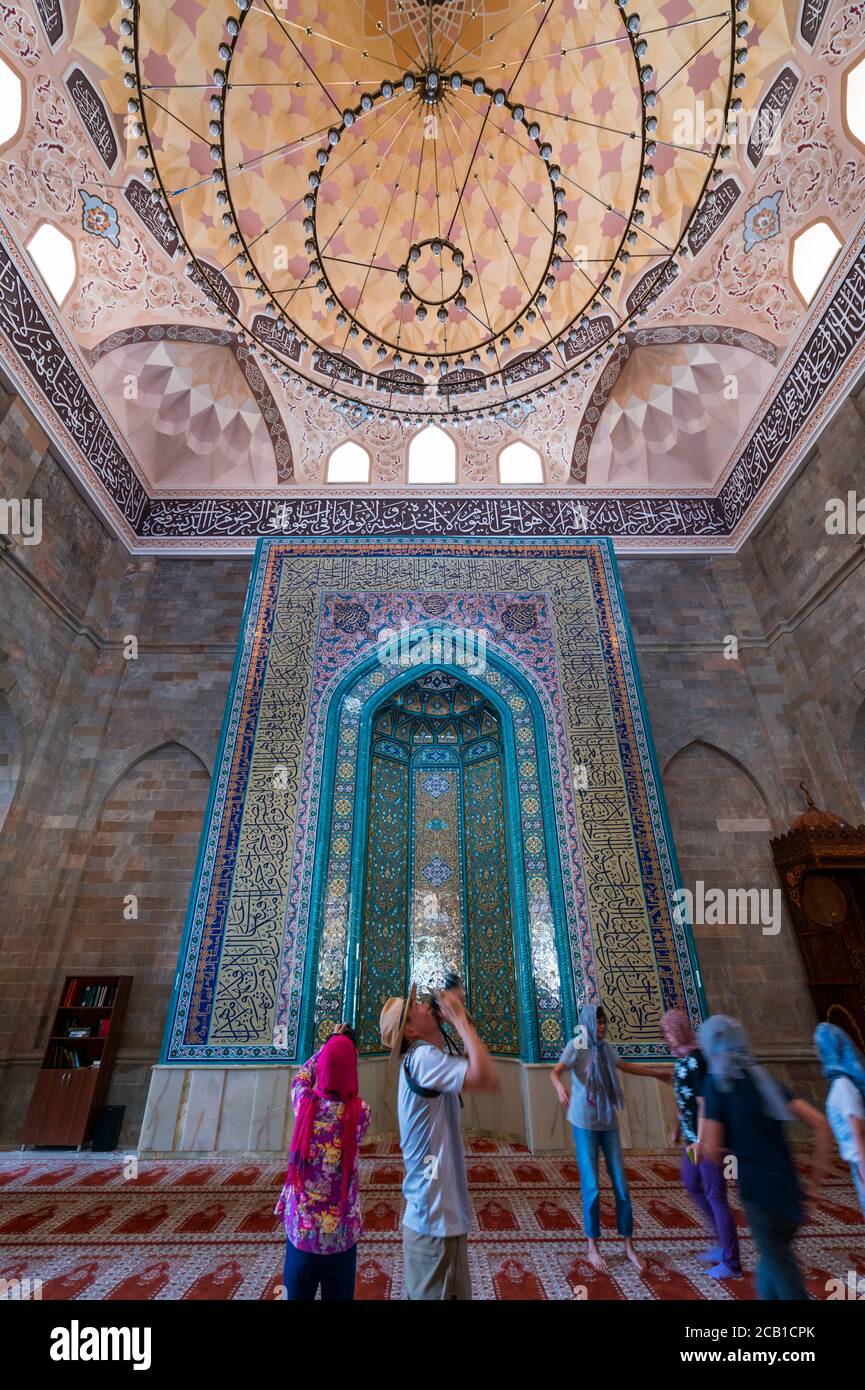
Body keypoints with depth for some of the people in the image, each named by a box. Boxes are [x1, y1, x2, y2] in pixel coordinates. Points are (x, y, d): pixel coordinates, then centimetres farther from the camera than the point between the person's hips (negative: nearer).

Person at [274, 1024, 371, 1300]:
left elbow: (301, 1076, 6)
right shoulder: (361, 1111, -17)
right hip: (341, 1230, -1)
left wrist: (328, 1044, 11)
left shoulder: (305, 1103, -15)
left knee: (297, 1295, 20)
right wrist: (346, 1049, 1)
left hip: (301, 1225, 1)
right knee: (339, 1296, 18)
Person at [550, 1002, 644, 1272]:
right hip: (585, 1123, -5)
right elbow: (555, 1071, -27)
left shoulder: (606, 1046, 3)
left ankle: (628, 1245, 25)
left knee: (621, 1182, 7)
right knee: (591, 1186, 1)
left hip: (609, 1122, 5)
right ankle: (593, 1247, 20)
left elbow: (624, 1066, 25)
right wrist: (559, 1085, -49)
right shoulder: (576, 1045, -14)